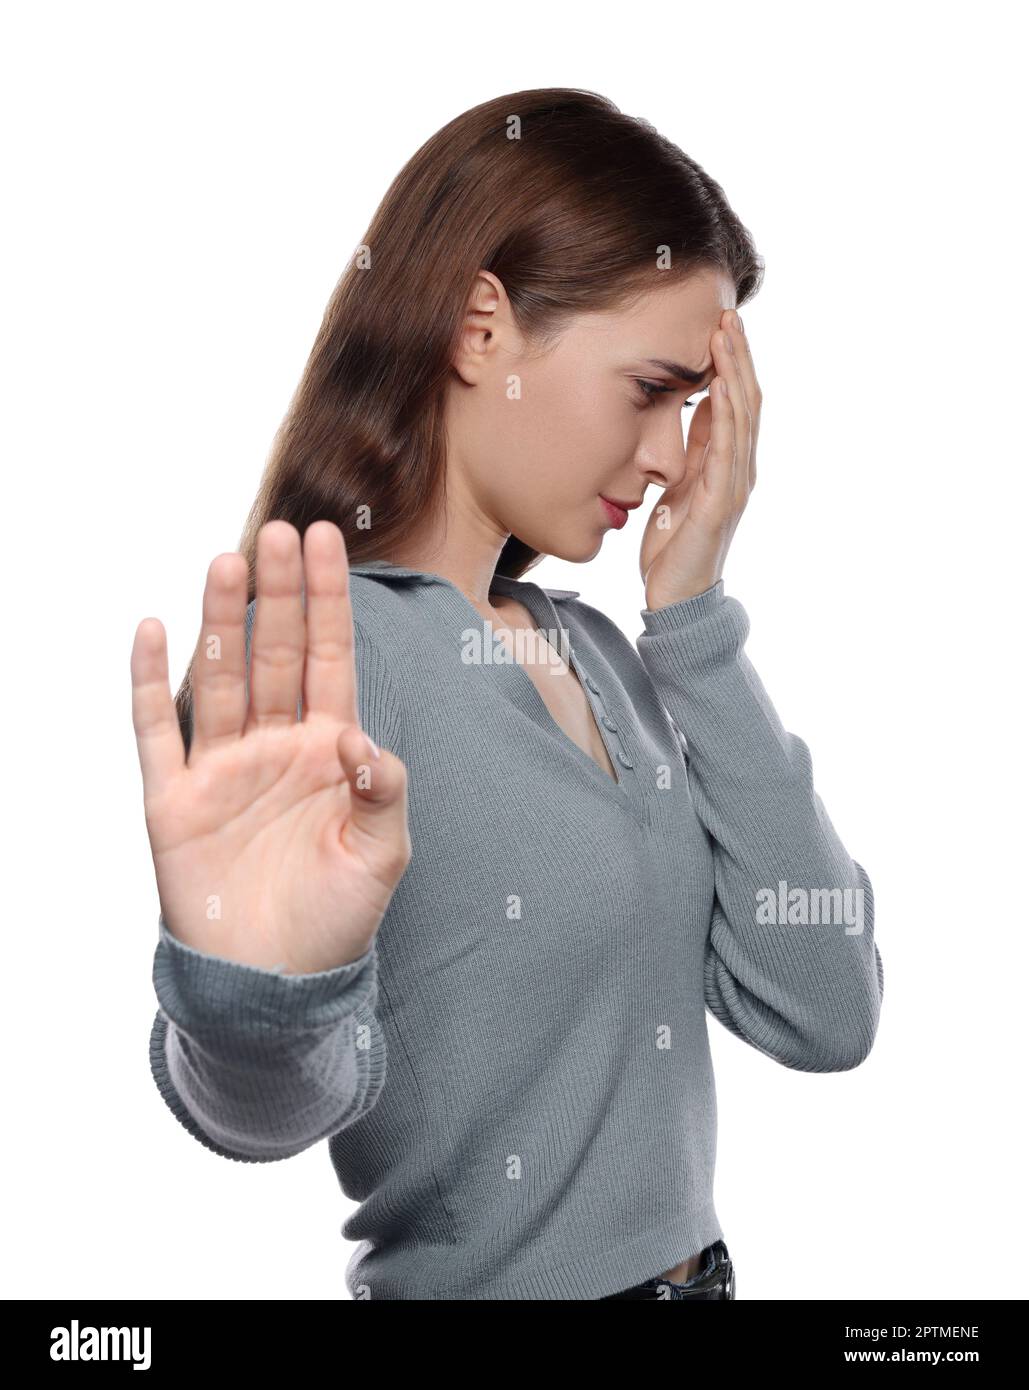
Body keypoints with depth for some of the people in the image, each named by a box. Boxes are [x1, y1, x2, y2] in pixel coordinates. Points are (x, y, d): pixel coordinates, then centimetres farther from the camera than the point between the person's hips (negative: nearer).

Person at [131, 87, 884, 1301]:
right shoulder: (307, 657, -19)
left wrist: (693, 621, -11)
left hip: (689, 1268, 7)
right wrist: (266, 1002, -53)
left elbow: (822, 1013, -7)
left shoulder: (598, 652, 1)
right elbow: (277, 1101, -32)